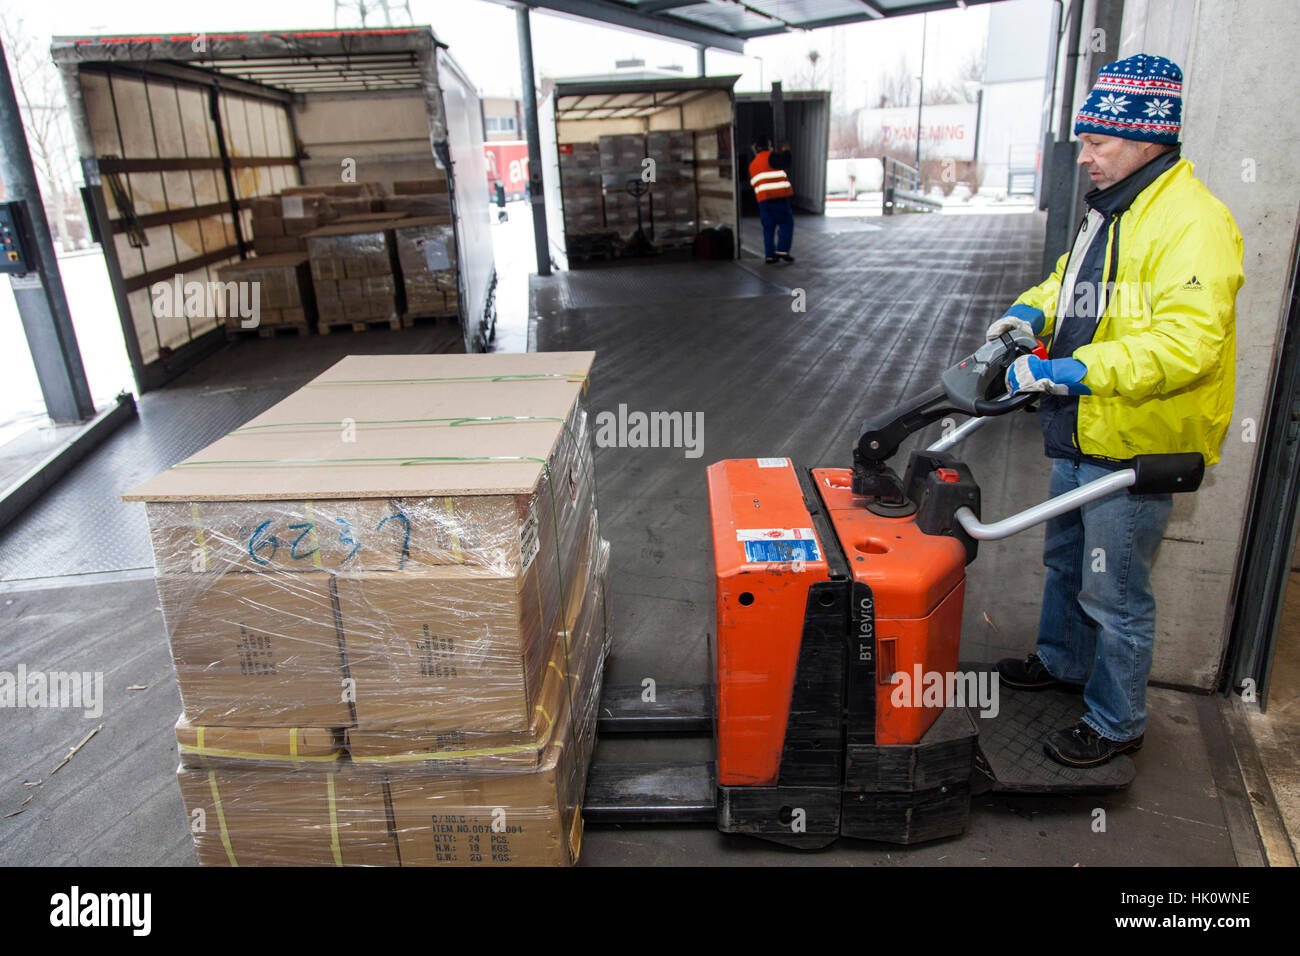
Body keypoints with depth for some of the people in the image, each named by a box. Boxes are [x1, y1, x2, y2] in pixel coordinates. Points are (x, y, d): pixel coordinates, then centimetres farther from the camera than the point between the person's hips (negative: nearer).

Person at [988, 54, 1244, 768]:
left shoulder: (1193, 224, -22)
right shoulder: (1109, 209, 9)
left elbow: (1187, 344, -32)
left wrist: (1070, 370, -34)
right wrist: (1033, 311, 4)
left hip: (1134, 448, -9)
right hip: (1080, 436, 9)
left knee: (1114, 595, 4)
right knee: (1065, 561, 25)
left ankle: (1116, 723, 24)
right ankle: (1062, 660, 47)